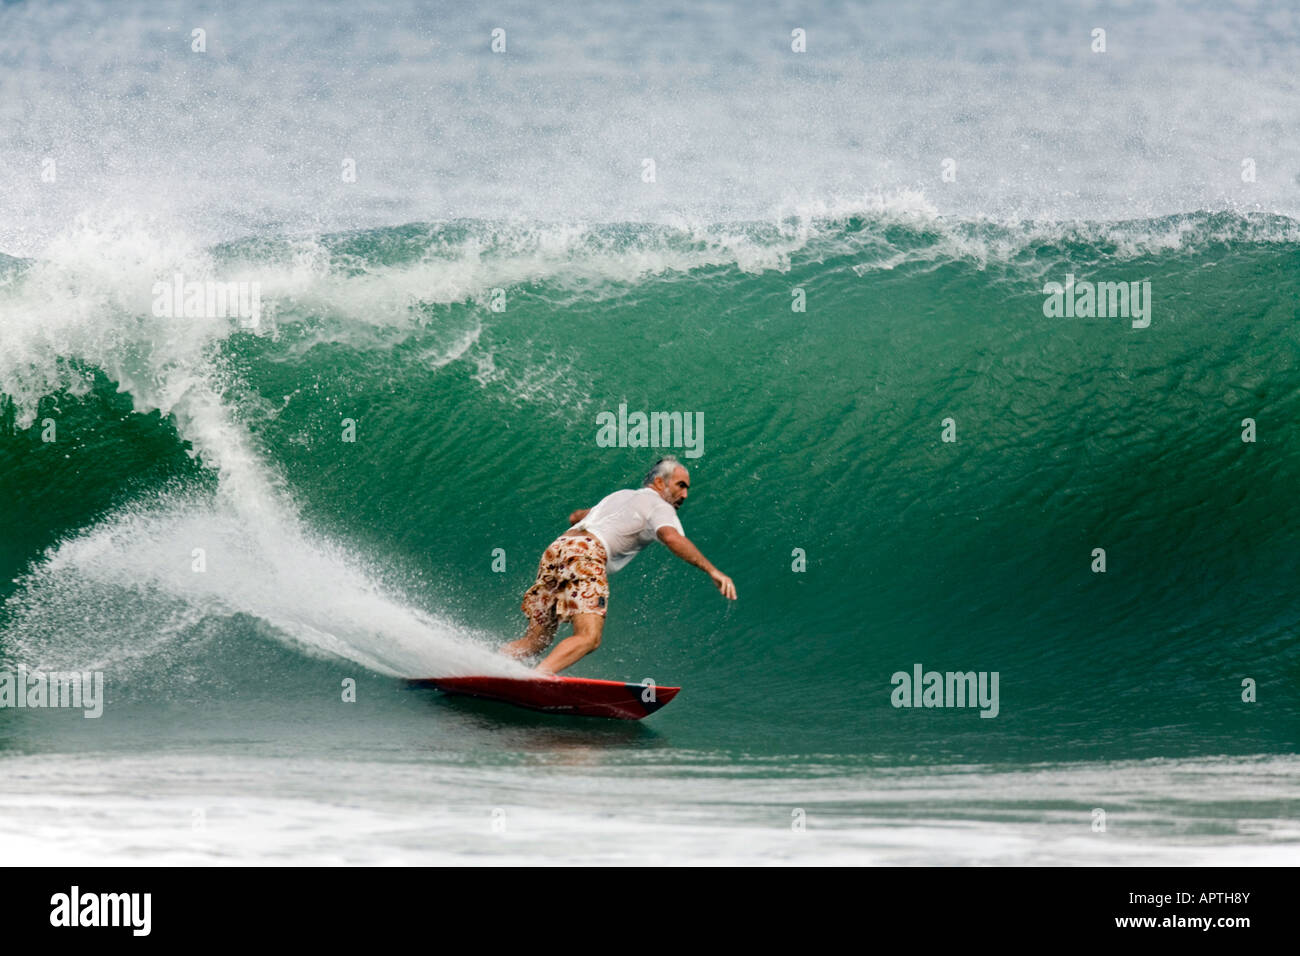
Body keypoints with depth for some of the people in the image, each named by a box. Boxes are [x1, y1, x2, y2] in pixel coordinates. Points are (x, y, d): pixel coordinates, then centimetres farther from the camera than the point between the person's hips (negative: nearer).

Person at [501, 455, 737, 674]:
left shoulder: (621, 495, 33)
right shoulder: (660, 506, 9)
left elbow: (575, 517, 45)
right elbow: (672, 537, -13)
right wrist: (712, 571, -16)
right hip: (585, 553, -8)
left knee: (536, 640, 11)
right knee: (589, 637, -22)